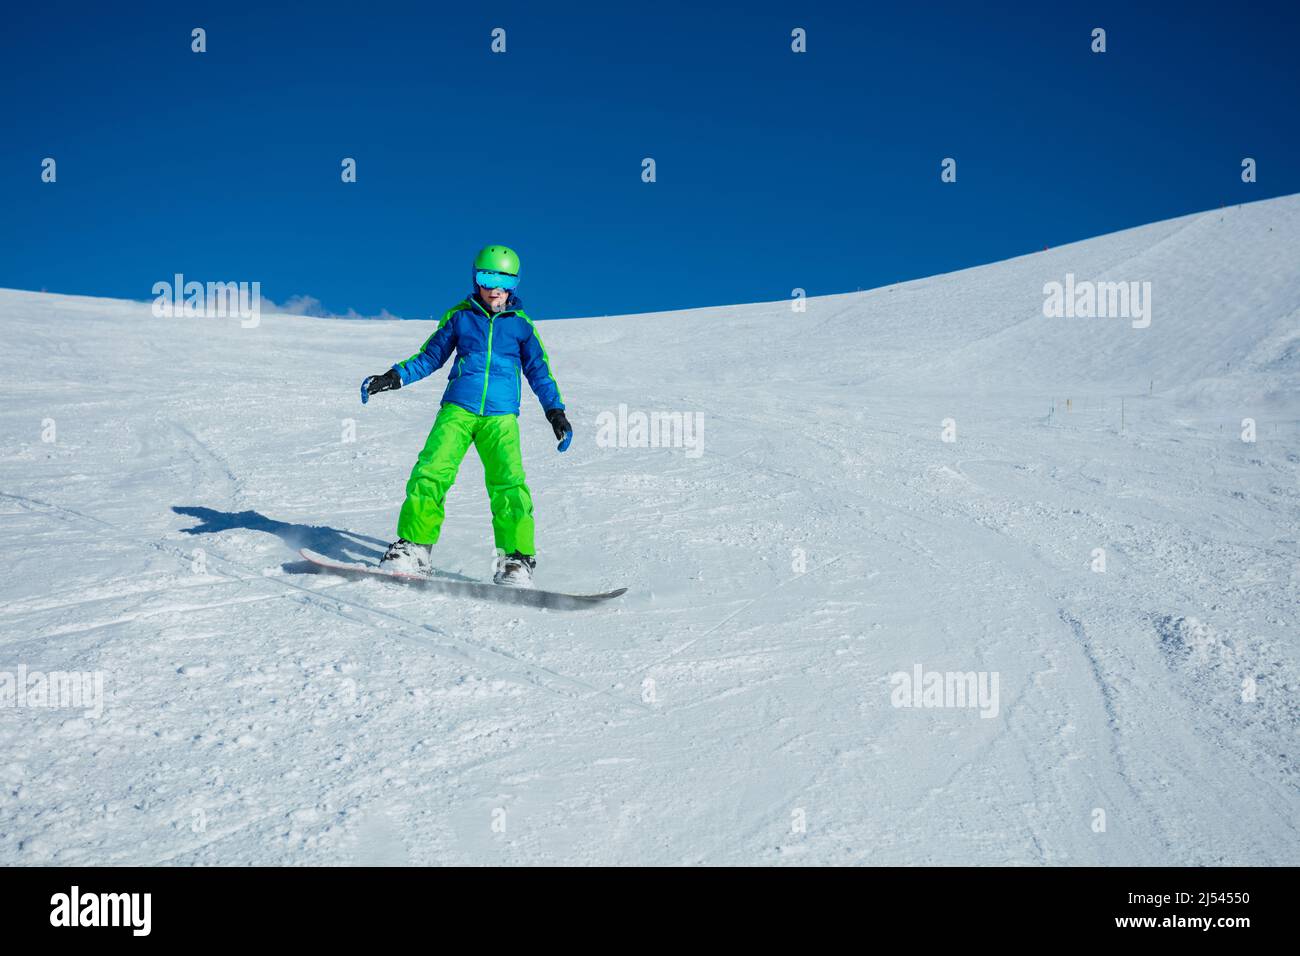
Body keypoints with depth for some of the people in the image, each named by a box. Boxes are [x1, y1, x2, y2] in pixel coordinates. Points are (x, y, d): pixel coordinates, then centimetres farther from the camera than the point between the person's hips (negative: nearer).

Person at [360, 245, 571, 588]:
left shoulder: (521, 323, 11)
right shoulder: (459, 315, 11)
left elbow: (539, 370, 17)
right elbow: (430, 356, 18)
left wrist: (555, 412, 8)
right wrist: (393, 377, 6)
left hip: (501, 417, -1)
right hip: (457, 410, 1)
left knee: (509, 484, -17)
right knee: (431, 473, -16)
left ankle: (516, 560, -13)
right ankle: (413, 547, -8)